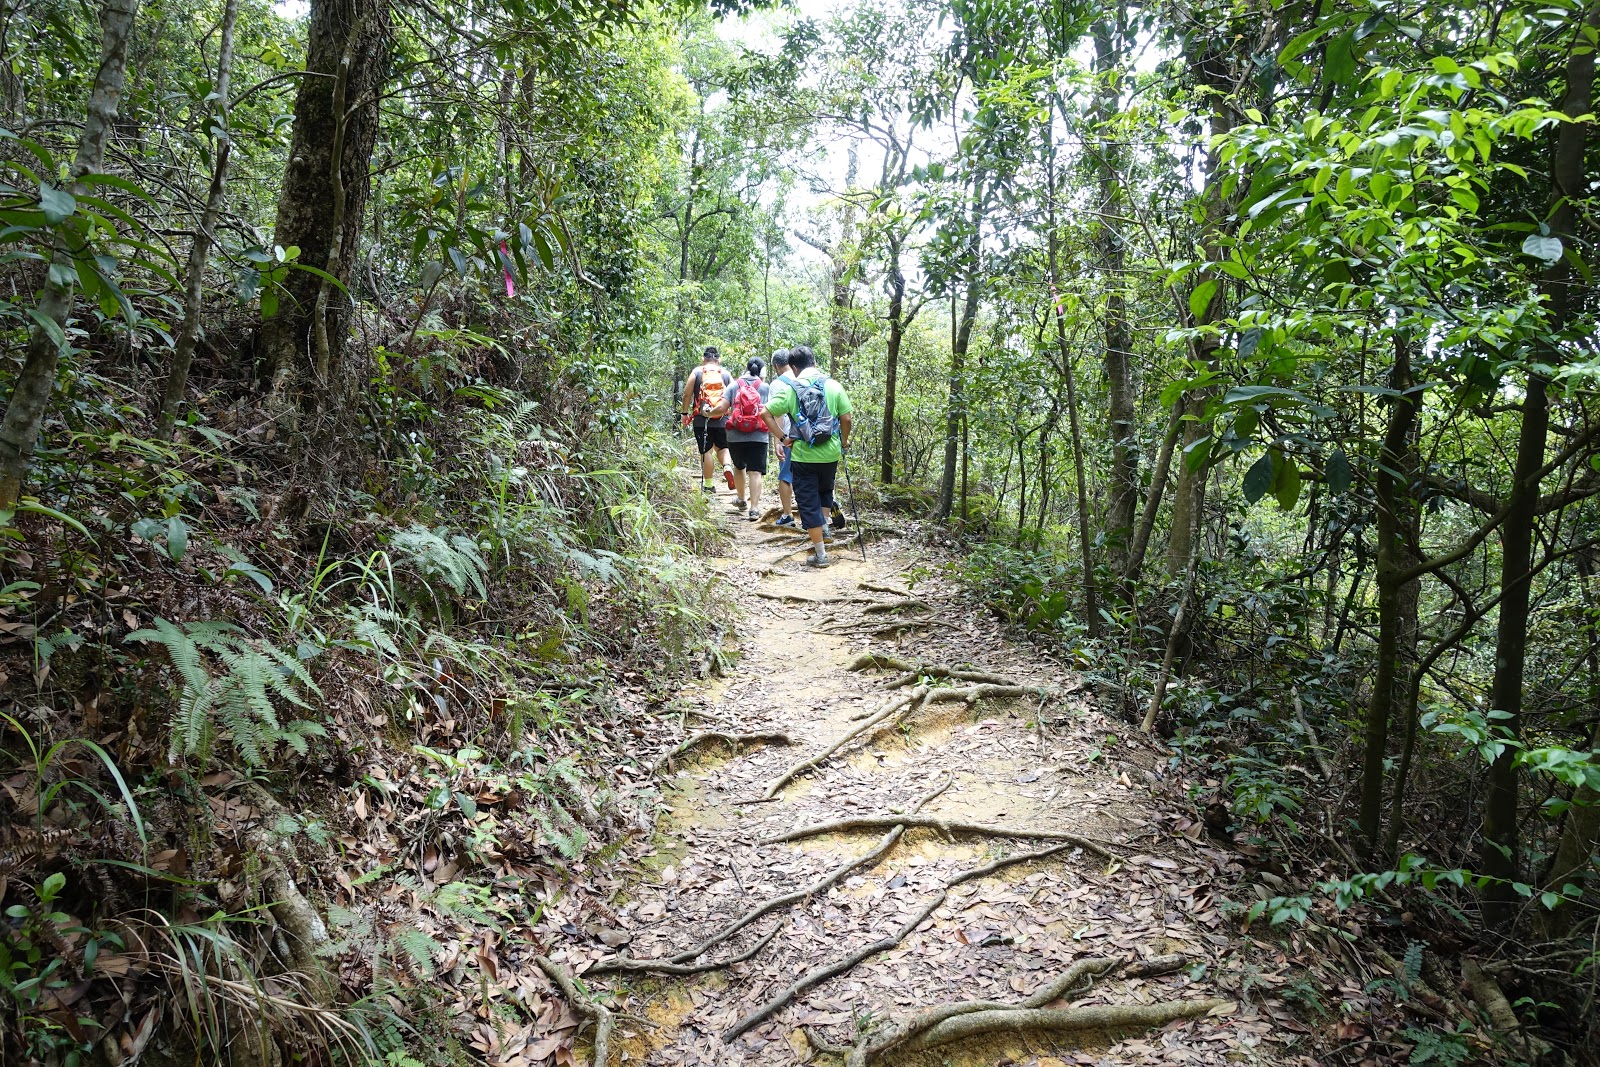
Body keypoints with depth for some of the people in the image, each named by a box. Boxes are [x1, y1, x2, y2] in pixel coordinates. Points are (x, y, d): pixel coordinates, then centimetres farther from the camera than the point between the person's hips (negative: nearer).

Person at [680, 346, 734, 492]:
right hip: (722, 420, 1)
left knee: (706, 451, 5)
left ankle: (708, 485, 10)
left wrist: (685, 412, 12)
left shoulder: (697, 372, 4)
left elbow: (687, 394, 2)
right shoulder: (726, 375, 7)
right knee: (722, 447, 18)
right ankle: (727, 467, -11)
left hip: (702, 420, -1)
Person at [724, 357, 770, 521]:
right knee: (755, 472, -2)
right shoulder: (765, 387, 1)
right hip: (758, 437, -2)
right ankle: (754, 509, -8)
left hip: (735, 436, 2)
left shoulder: (735, 385, 2)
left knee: (739, 466, 23)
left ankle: (742, 500, 37)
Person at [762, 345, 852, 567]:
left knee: (808, 503, 6)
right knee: (825, 489, 31)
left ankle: (820, 554, 8)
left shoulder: (789, 389, -5)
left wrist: (783, 437, 0)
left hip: (803, 455, -2)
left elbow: (767, 414, -8)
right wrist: (844, 441, 17)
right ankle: (824, 523, 20)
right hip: (830, 453, 2)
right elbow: (846, 418, 0)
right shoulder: (833, 386, -1)